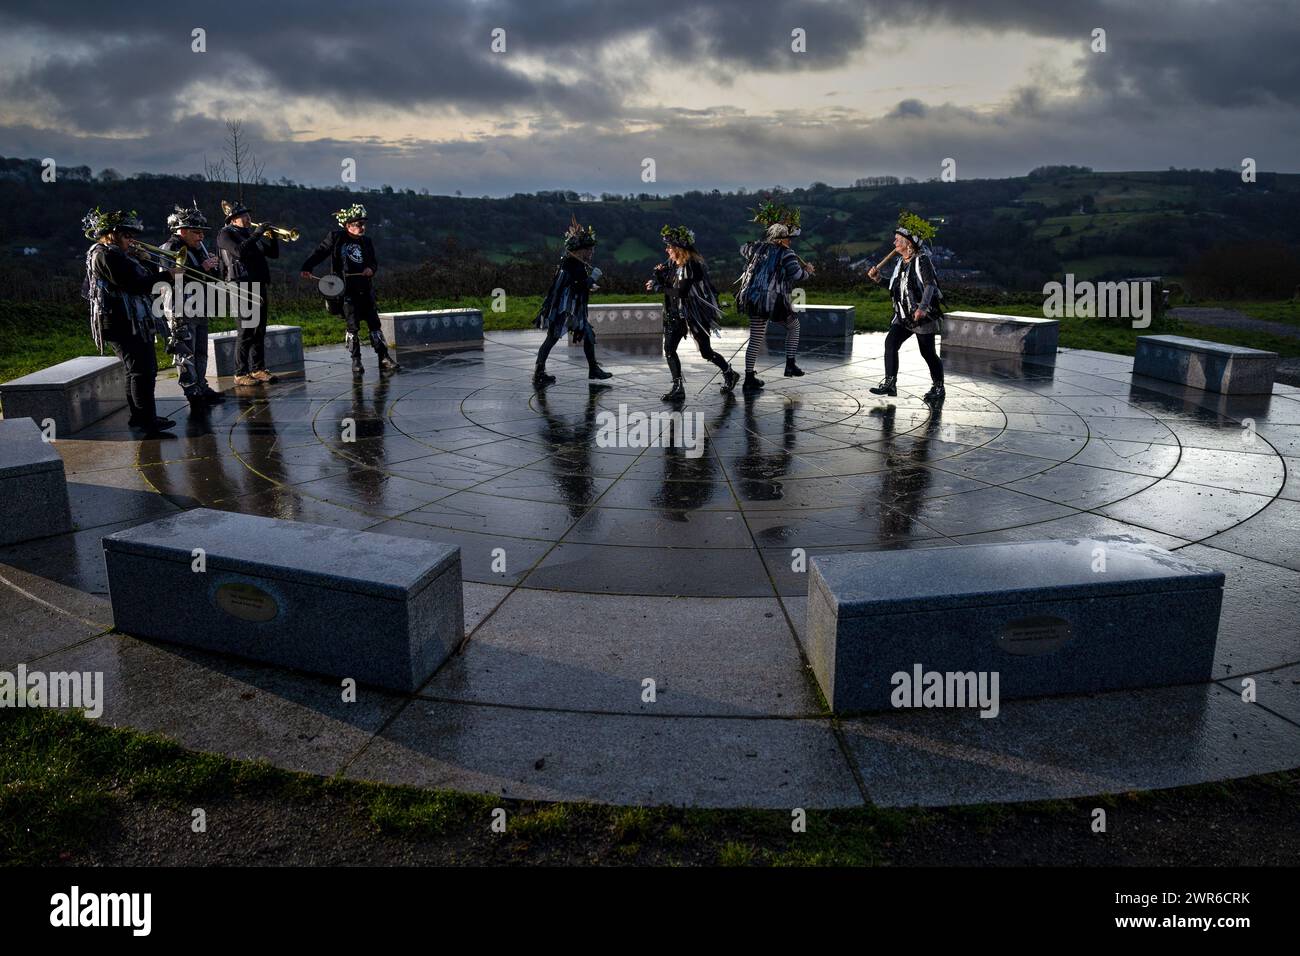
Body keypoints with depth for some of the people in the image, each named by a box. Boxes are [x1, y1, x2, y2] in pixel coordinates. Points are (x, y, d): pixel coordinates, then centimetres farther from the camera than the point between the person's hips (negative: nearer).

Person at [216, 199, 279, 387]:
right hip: (243, 288, -7)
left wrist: (271, 236, 2)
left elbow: (274, 253, 19)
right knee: (246, 331, -8)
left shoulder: (251, 234, 19)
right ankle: (240, 374, -5)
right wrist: (259, 233, -16)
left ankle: (258, 369, 15)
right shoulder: (225, 234, -1)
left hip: (261, 287, 7)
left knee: (259, 331, 8)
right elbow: (239, 251, -20)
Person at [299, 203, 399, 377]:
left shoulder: (366, 241, 11)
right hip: (346, 290, -4)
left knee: (374, 324, 3)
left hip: (365, 289, 4)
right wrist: (306, 268, -14)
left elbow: (374, 261, 21)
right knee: (352, 327, -2)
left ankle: (384, 360, 7)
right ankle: (356, 363, 8)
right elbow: (319, 253, -2)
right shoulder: (335, 237, -1)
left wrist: (371, 268, -1)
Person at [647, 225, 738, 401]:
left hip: (696, 314, -7)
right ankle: (678, 388, -1)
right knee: (669, 349, -7)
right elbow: (664, 285, 10)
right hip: (676, 314, 7)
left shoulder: (693, 265, -19)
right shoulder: (671, 264, 5)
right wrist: (659, 275, -10)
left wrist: (658, 287, -18)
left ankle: (730, 374, 29)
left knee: (706, 352, 4)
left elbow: (681, 291, -26)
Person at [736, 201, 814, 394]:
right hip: (776, 302, -5)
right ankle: (790, 365, 20)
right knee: (793, 326, 23)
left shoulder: (757, 248, 11)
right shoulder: (786, 254, -6)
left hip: (754, 301, 5)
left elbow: (743, 249, 33)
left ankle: (749, 381, 8)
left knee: (755, 340, 10)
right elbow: (797, 274, -18)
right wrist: (808, 270, 3)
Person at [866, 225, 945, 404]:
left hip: (923, 315, -7)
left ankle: (938, 388, 19)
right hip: (903, 315, 7)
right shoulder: (900, 262, 12)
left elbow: (930, 285, -23)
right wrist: (878, 279, 7)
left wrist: (922, 307, -38)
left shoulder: (922, 260, -12)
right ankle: (890, 383, -12)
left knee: (928, 352, 1)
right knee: (890, 342, -13)